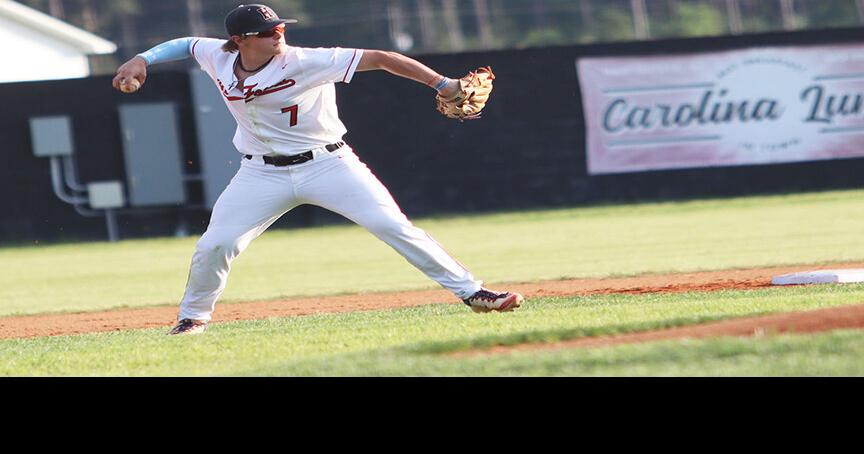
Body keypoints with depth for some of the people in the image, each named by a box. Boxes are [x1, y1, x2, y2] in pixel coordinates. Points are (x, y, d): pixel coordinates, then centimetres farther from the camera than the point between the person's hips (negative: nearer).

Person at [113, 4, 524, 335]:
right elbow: (186, 45, 16)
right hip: (262, 173, 3)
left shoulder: (305, 63, -21)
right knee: (214, 246, -5)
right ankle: (192, 317, 20)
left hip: (327, 165, -3)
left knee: (393, 226, -13)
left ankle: (469, 291, -8)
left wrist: (441, 84, -29)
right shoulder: (218, 58, -7)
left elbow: (379, 59, -23)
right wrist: (143, 59, -1)